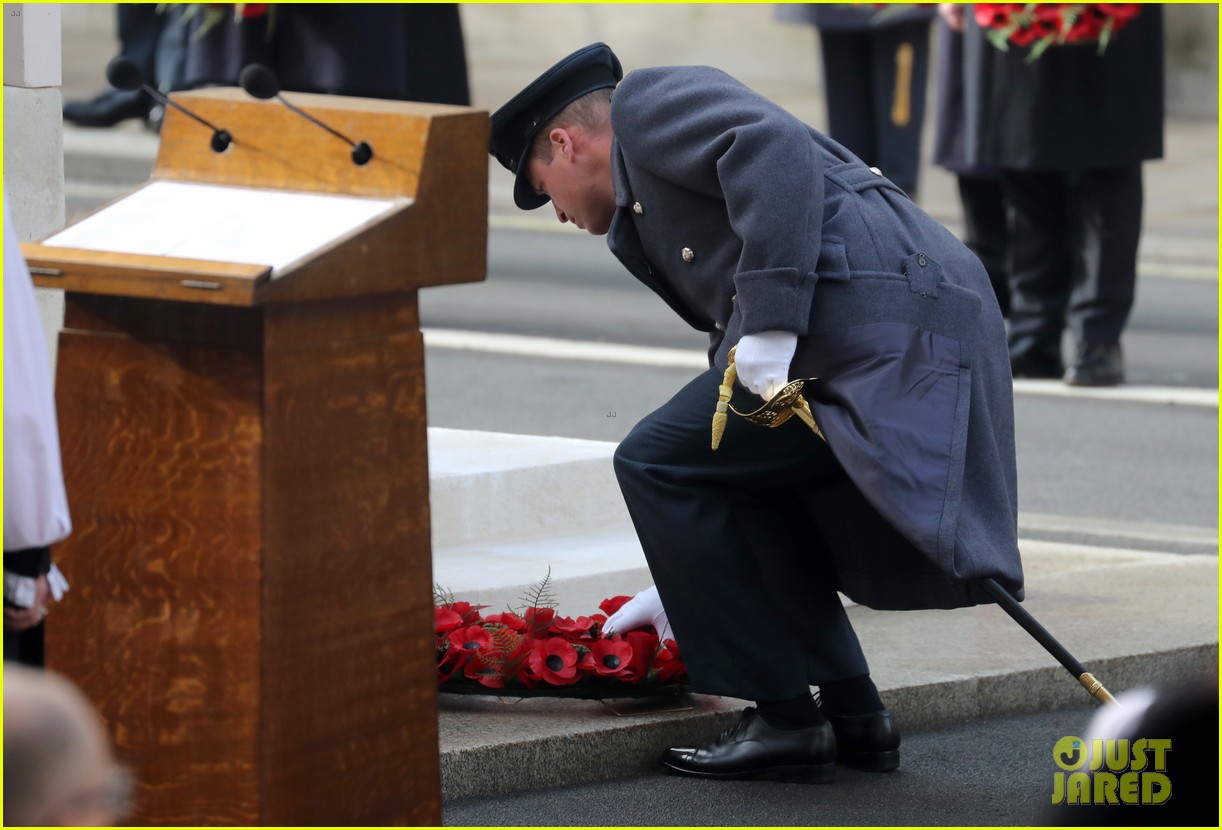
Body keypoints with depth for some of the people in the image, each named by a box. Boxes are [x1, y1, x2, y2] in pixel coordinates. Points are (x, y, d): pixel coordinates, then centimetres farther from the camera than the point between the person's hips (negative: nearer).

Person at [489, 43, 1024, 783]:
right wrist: (688, 580, 42)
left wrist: (768, 325, -19)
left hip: (869, 329, -10)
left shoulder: (648, 101, 9)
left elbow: (776, 151, -12)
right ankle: (854, 714, 20)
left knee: (656, 463, 1)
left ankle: (783, 717, 1)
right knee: (736, 474, 26)